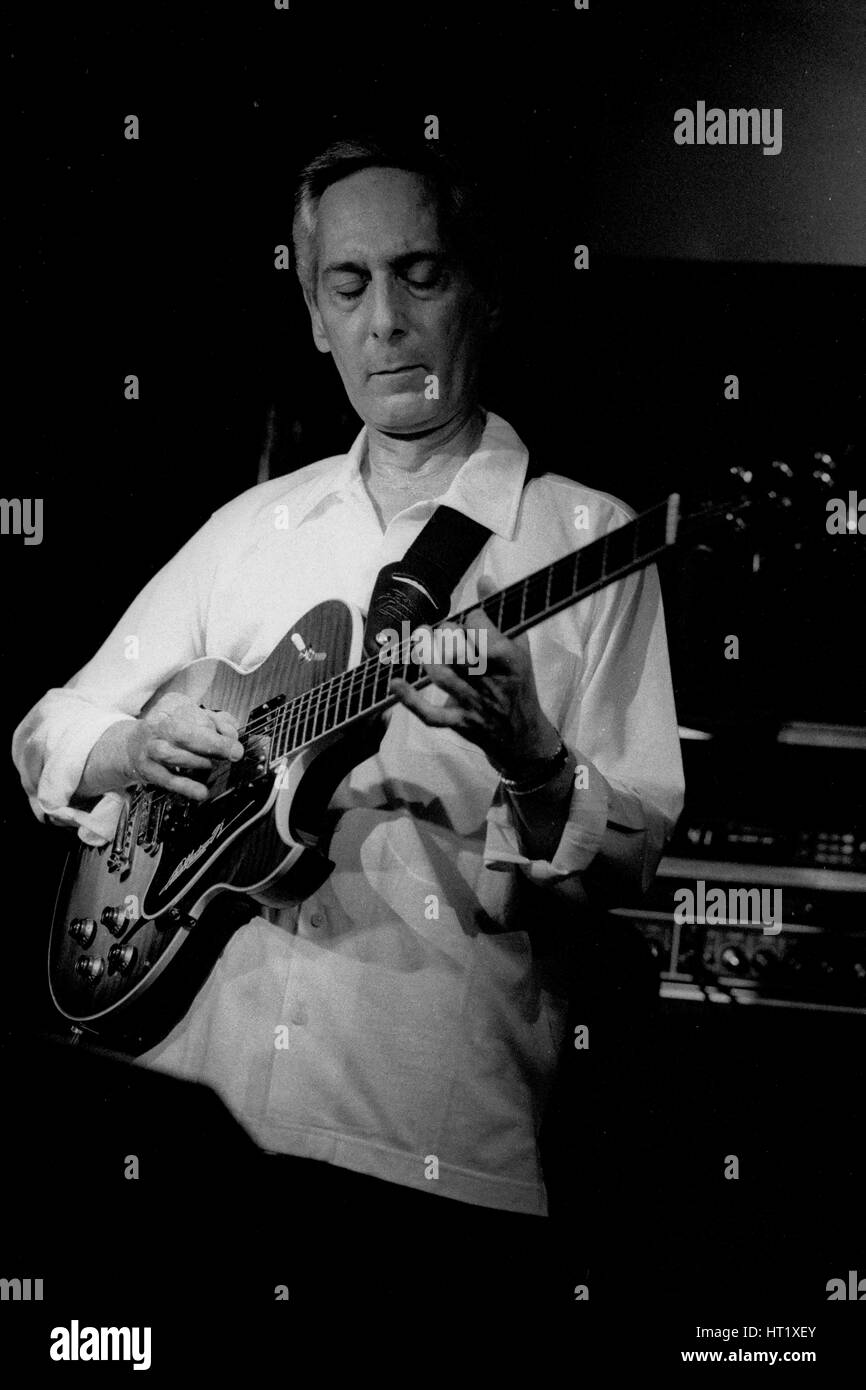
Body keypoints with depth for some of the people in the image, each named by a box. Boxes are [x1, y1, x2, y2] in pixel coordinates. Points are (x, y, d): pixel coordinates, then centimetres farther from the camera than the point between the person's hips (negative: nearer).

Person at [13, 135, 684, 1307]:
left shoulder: (585, 537, 1)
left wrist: (531, 763, -23)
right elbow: (50, 732, 16)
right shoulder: (256, 525, 13)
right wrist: (131, 749, -6)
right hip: (187, 1070, 3)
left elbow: (635, 851, -3)